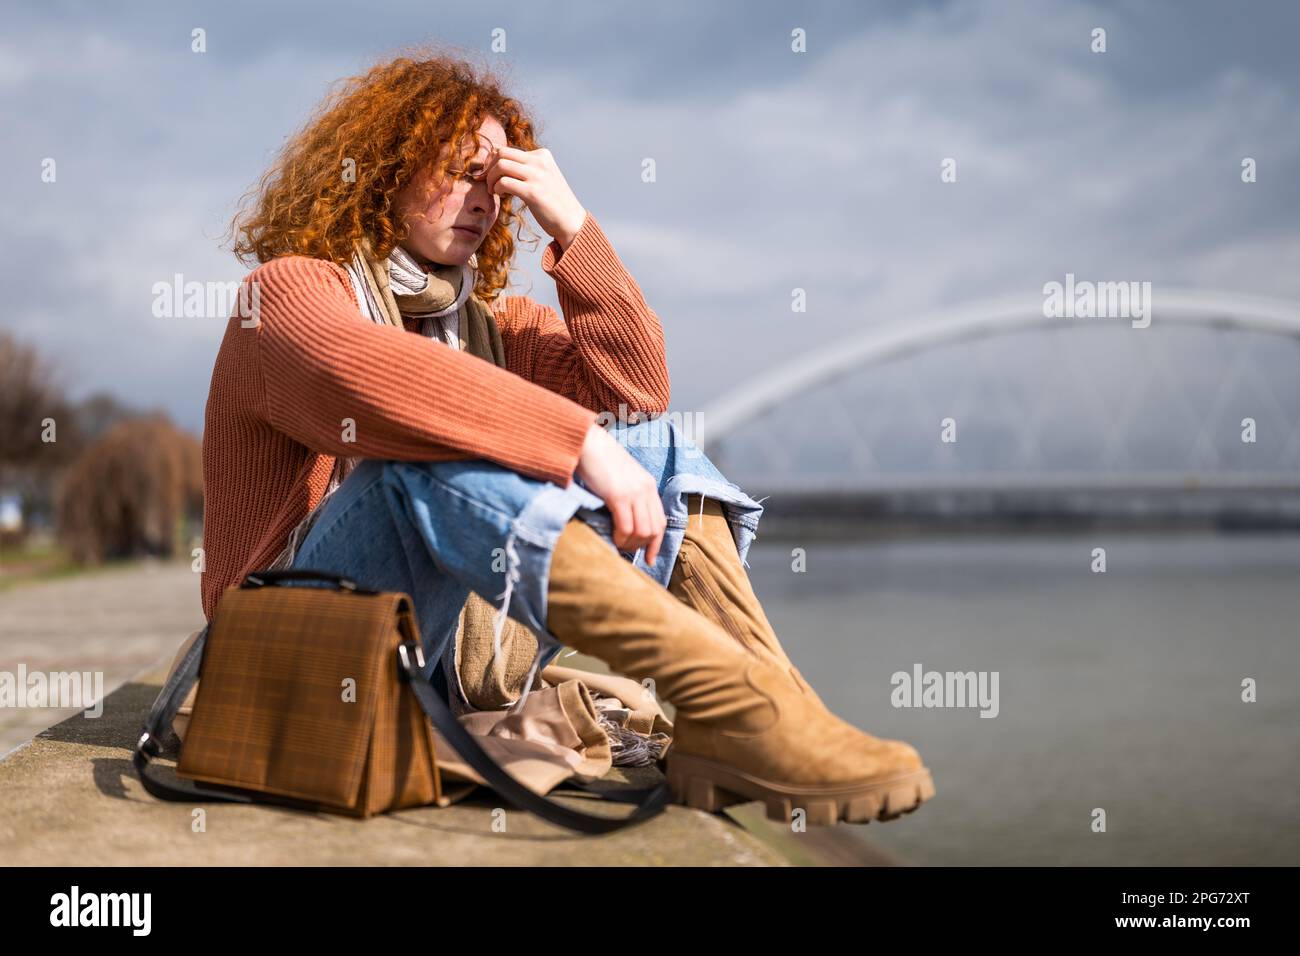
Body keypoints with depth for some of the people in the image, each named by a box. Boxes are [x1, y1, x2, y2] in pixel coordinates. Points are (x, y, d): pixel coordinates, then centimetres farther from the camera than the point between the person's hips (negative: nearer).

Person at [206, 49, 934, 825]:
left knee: (656, 444, -5)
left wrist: (573, 229, -2)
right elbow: (375, 379, -28)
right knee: (438, 457, -34)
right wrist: (582, 441, -36)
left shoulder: (483, 318, 18)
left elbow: (635, 389, 5)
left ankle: (774, 698, -31)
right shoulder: (290, 290, -3)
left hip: (451, 629, 7)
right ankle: (729, 702, -44)